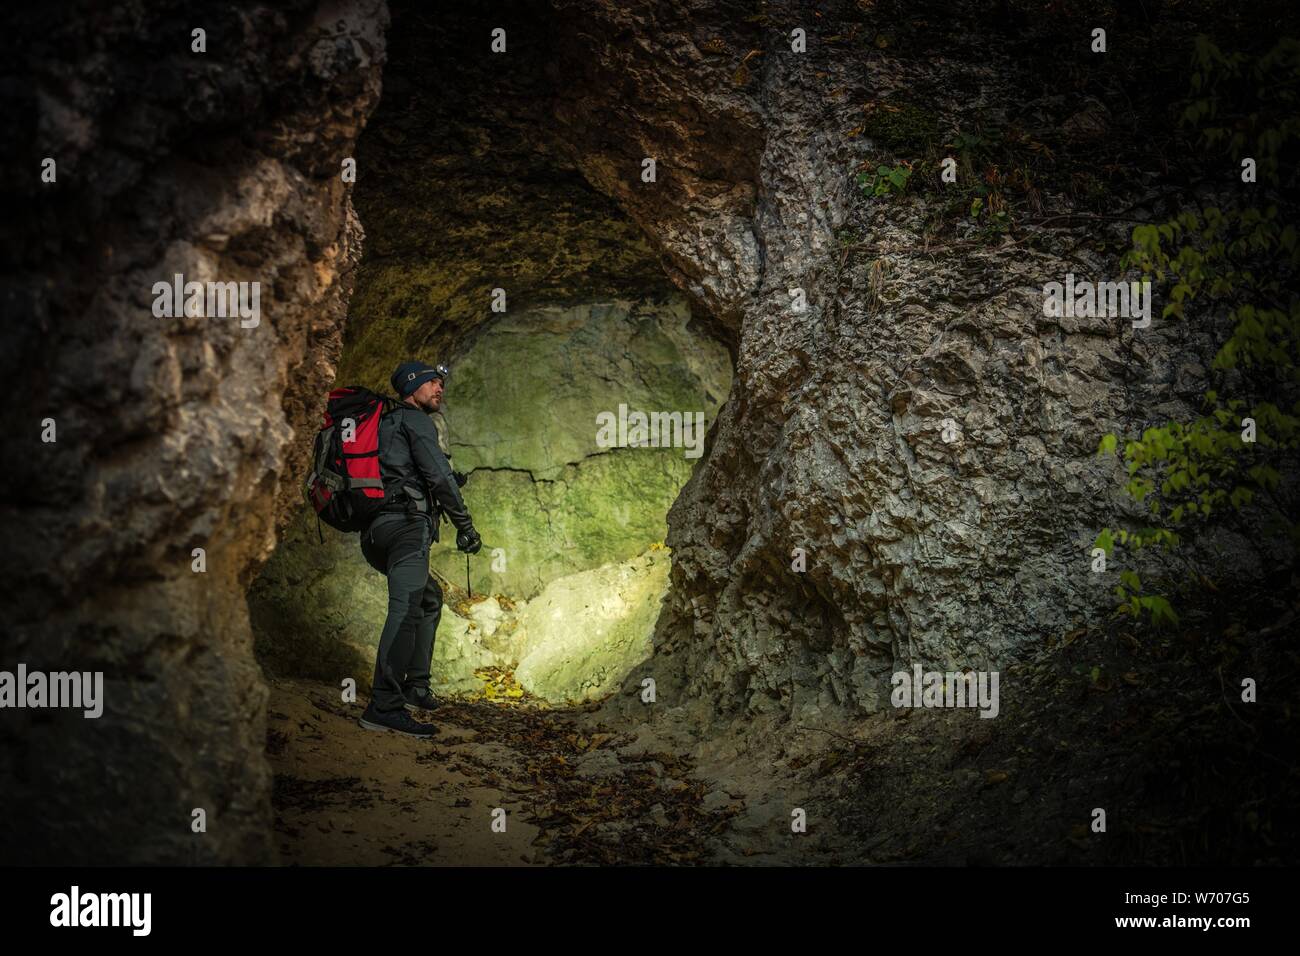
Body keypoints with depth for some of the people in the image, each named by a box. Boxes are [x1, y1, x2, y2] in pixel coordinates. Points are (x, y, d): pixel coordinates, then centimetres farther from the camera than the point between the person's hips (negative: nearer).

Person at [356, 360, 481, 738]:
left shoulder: (385, 425, 30)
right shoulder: (415, 420, 2)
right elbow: (438, 476, -10)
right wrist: (465, 525, -5)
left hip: (375, 533, 10)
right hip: (408, 524, -10)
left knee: (429, 598, 27)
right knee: (406, 609, -21)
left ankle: (415, 688, 23)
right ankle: (384, 707, -33)